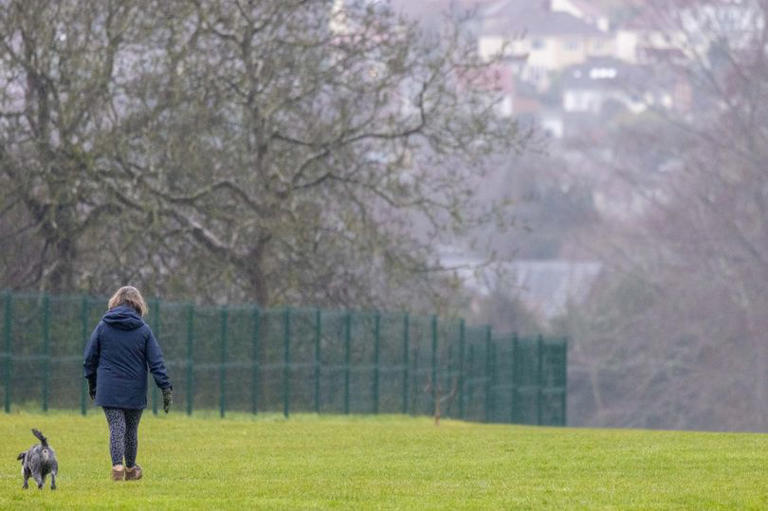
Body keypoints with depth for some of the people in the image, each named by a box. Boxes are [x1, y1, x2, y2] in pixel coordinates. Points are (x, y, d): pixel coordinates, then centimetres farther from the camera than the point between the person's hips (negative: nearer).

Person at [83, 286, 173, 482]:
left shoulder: (103, 327, 1)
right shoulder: (143, 330, 0)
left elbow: (90, 358, 6)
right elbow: (156, 362, -3)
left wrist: (92, 383, 19)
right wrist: (166, 388, -1)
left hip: (109, 390, -1)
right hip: (135, 391, 1)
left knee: (116, 428, -3)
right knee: (131, 429, 15)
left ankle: (117, 465, -23)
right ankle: (131, 469, 28)